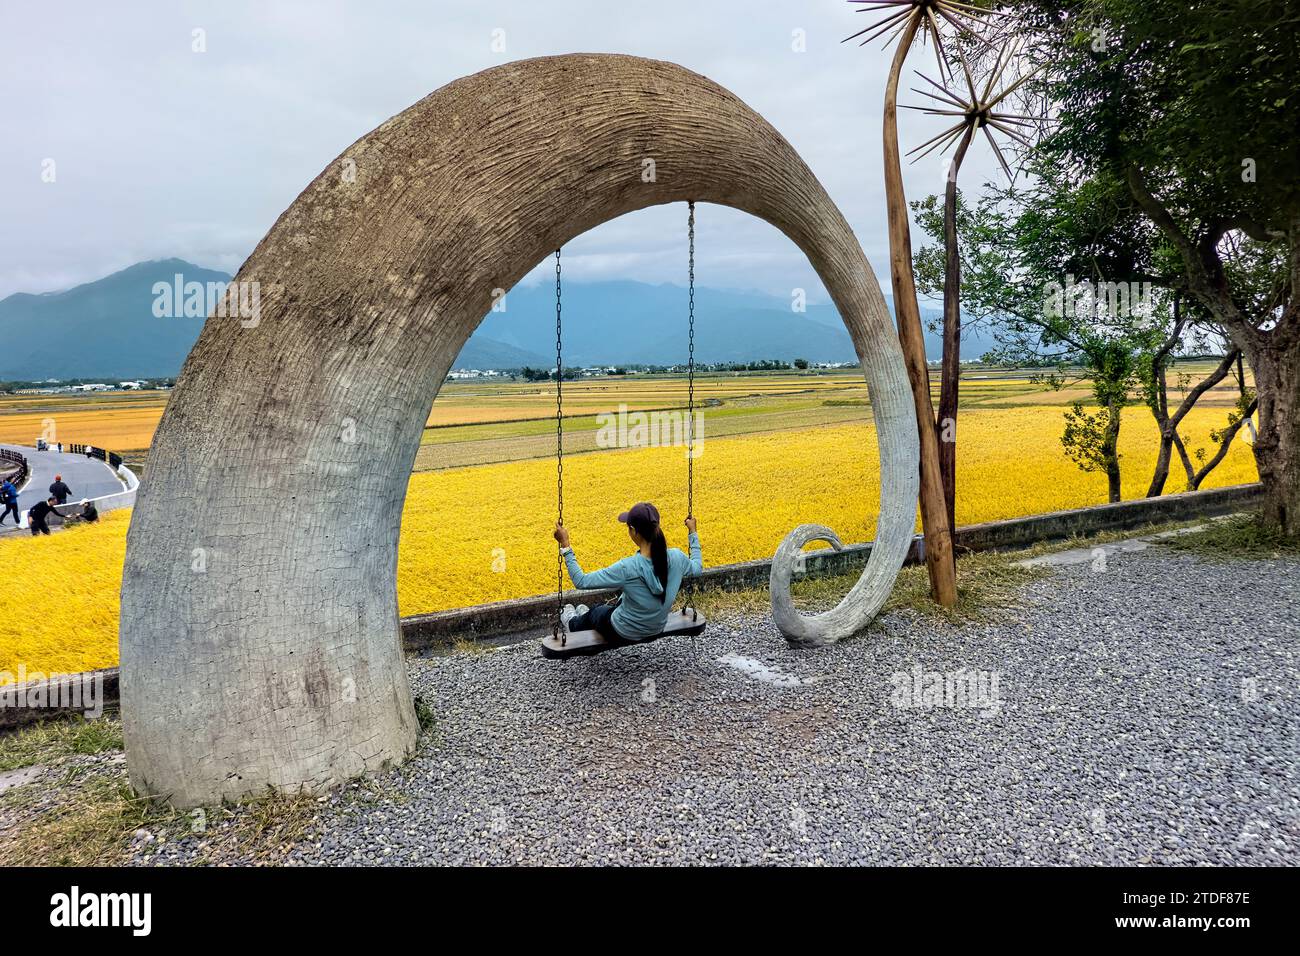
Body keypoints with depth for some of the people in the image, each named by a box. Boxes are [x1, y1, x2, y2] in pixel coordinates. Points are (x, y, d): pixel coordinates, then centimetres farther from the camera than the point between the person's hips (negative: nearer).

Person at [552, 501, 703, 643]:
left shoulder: (628, 568, -36)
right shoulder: (676, 558, -23)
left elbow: (581, 582, -27)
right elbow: (697, 567, 1)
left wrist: (565, 545, -22)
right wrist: (692, 533, 10)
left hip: (623, 634, -4)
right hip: (656, 630, 5)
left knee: (594, 612, 31)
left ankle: (574, 624, 64)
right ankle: (585, 619, 66)